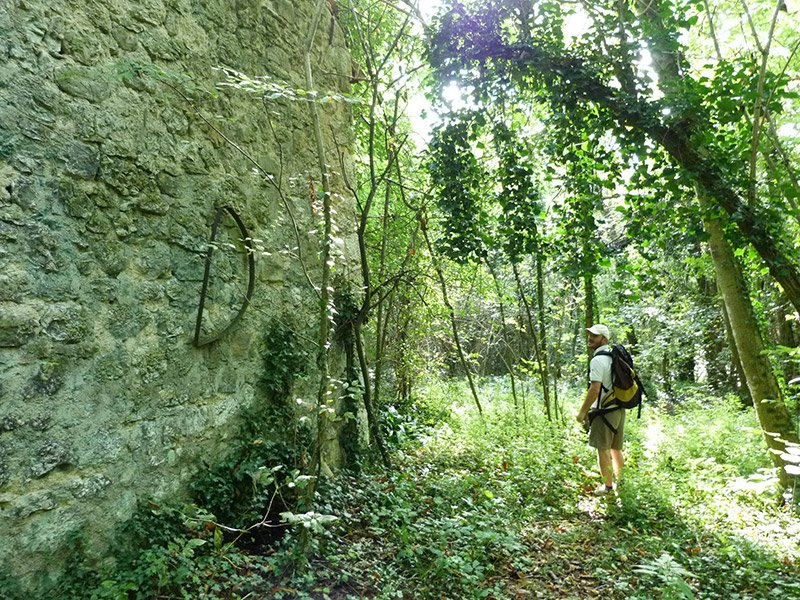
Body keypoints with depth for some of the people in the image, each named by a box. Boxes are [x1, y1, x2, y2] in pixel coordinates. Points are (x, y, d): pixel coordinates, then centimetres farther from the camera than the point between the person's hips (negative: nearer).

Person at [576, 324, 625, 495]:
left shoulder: (598, 360, -18)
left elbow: (595, 389, -24)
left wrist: (583, 411, -15)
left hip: (604, 410, -9)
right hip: (619, 408, 9)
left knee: (603, 449, 2)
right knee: (616, 448, 18)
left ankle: (608, 486, 10)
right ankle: (620, 481, 29)